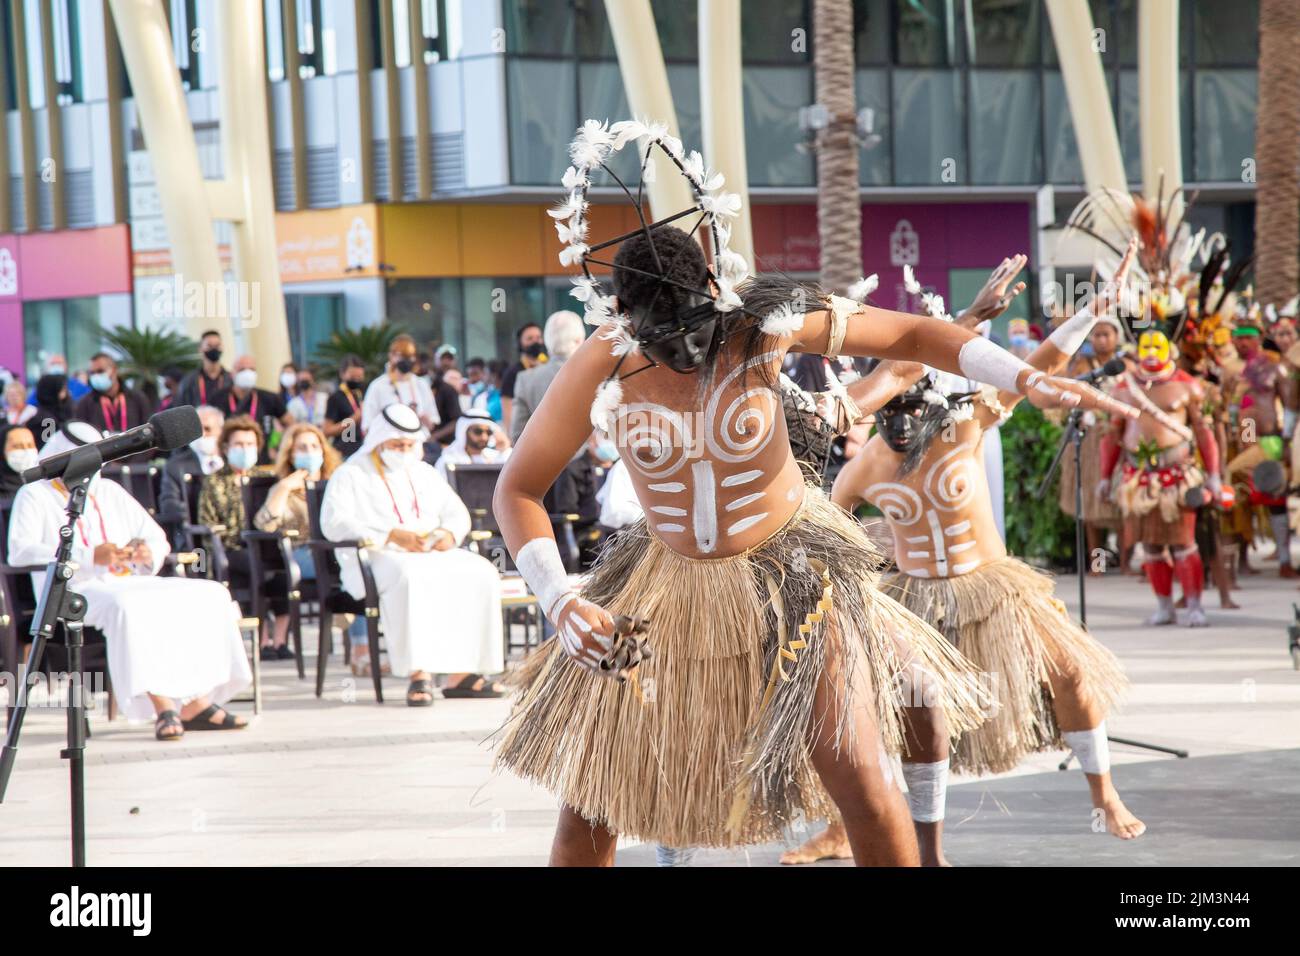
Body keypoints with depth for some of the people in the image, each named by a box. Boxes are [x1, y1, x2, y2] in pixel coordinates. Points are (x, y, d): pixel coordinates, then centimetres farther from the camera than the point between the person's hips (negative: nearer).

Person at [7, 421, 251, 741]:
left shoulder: (110, 492, 26)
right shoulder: (34, 496, 6)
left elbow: (157, 538, 25)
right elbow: (20, 552, -13)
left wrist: (149, 554, -2)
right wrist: (90, 557, -21)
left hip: (129, 584, 6)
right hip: (75, 591, -6)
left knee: (209, 595, -14)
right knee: (126, 606, -40)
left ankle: (197, 703, -22)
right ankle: (162, 705, -43)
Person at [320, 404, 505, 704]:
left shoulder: (424, 474, 26)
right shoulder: (351, 475, 7)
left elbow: (458, 513, 24)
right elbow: (333, 523, -9)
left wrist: (449, 533, -3)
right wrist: (392, 536, -18)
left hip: (433, 554, 6)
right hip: (376, 556, -5)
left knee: (480, 572, -23)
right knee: (410, 578, -41)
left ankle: (462, 671, -26)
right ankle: (419, 673, -43)